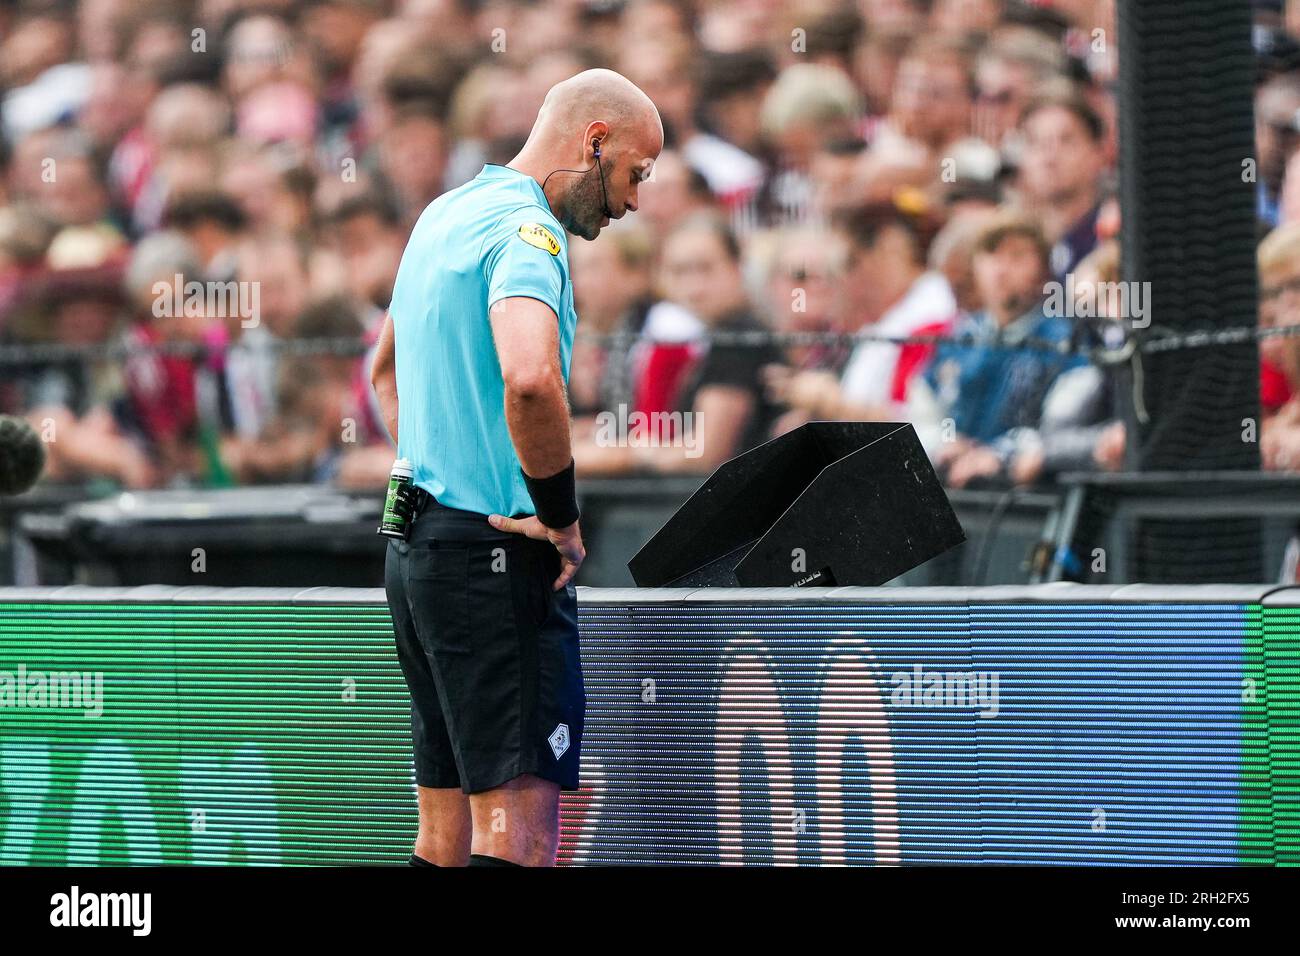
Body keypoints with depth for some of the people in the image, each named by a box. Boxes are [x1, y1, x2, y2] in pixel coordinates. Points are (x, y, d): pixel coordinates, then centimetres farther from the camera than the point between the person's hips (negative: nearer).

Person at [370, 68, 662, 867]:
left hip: (416, 552, 10)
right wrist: (561, 516, -19)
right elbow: (529, 379, -33)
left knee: (447, 837, 10)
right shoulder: (527, 230, -14)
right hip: (497, 560, -10)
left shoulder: (445, 215, 18)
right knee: (521, 831, -14)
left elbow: (386, 369, 33)